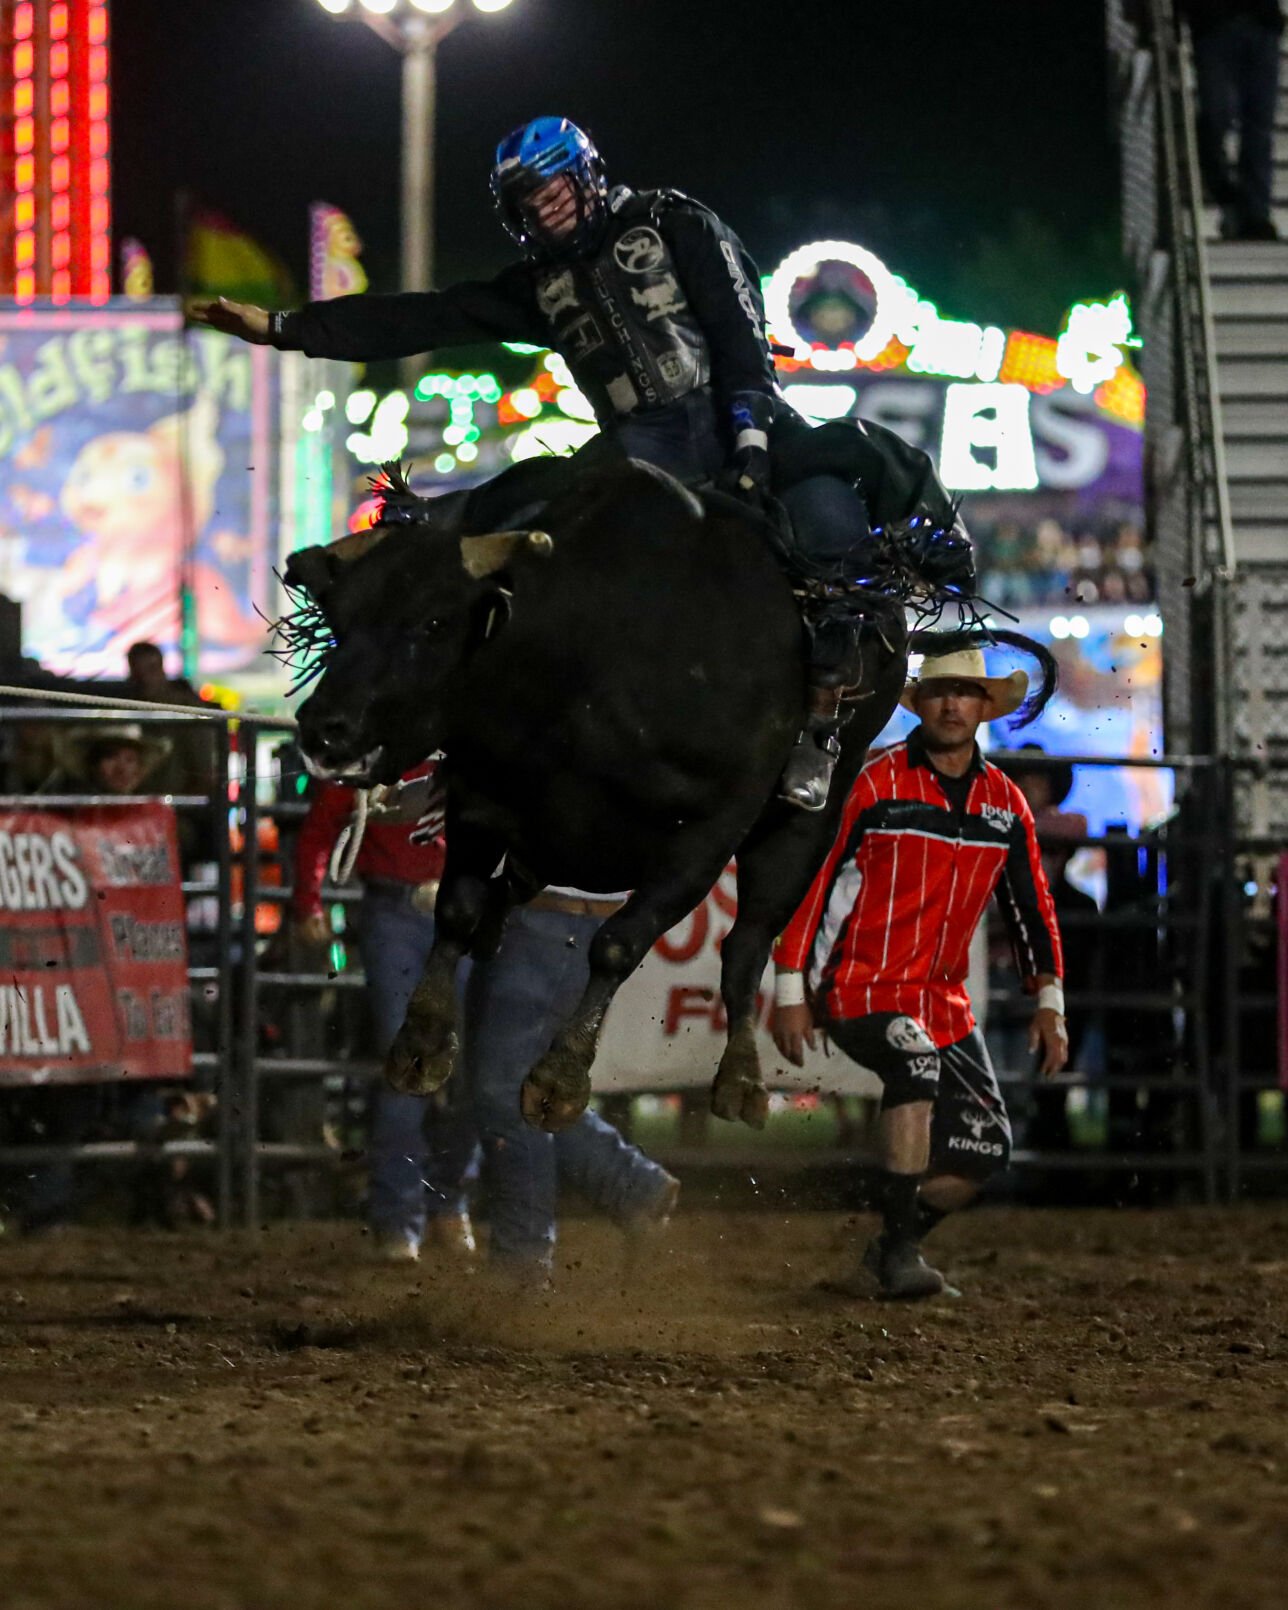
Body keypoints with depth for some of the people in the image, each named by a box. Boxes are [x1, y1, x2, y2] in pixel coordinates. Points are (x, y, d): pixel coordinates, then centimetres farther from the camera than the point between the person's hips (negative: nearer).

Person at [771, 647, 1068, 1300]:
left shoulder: (1004, 804, 8)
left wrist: (1049, 1001, 10)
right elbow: (812, 882, -7)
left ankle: (894, 1245, 23)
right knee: (917, 1062, -34)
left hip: (943, 1000, 6)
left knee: (984, 1148, 0)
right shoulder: (875, 786, -8)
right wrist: (789, 992, -11)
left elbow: (1030, 905, 17)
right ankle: (899, 1252, -28)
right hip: (859, 987, -6)